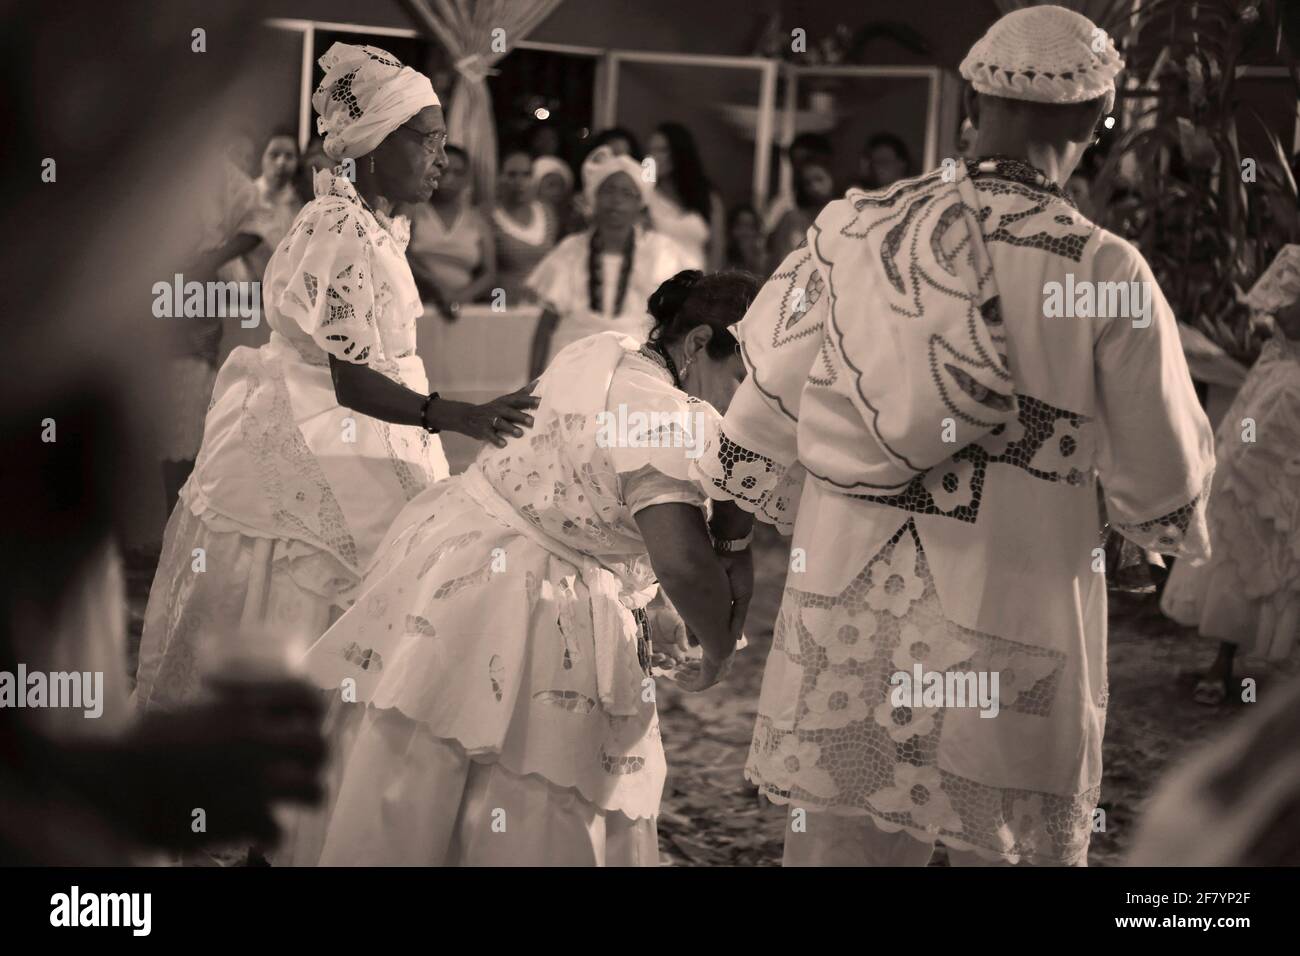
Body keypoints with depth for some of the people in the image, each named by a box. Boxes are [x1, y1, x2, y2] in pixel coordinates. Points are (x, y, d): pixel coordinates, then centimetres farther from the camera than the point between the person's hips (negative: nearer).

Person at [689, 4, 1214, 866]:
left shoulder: (857, 230, 0)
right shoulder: (1104, 272, -9)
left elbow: (767, 409, 6)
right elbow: (1165, 486, -1)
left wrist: (732, 493, 25)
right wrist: (1175, 523, 21)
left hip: (843, 614, 3)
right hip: (1010, 636, -3)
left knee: (837, 840, 13)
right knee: (1008, 845, 11)